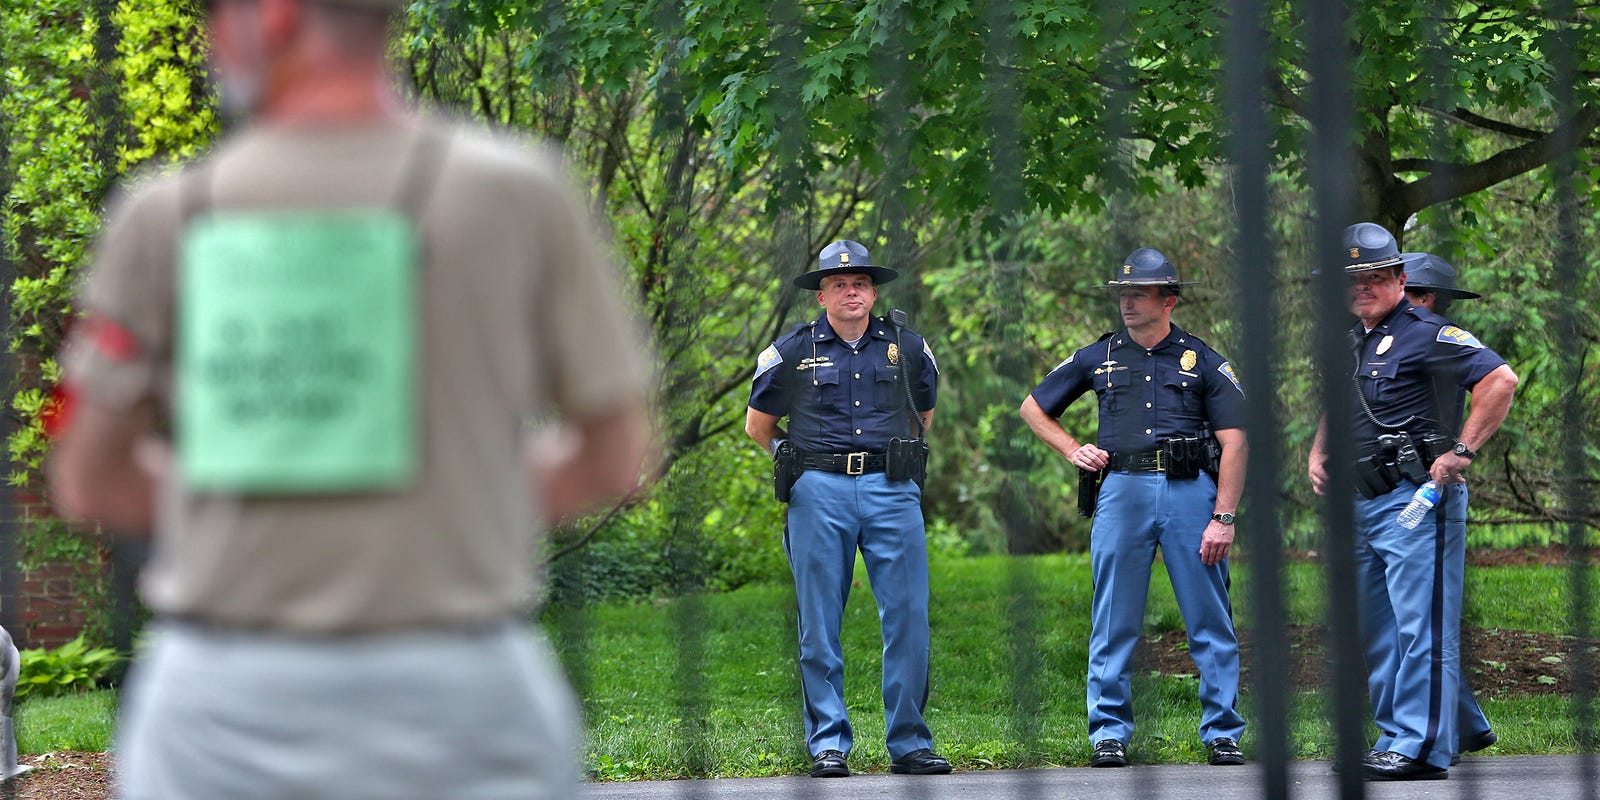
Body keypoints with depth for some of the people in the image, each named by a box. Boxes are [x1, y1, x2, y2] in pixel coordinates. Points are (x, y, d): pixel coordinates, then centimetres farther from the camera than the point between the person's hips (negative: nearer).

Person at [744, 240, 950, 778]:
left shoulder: (908, 349, 11)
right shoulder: (792, 352, 6)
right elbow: (758, 424, 18)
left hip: (892, 492, 1)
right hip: (819, 495, -1)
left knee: (908, 618, -4)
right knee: (820, 627, 0)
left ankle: (909, 743, 3)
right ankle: (828, 745, 6)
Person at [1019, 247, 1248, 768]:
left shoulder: (1203, 362, 6)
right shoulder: (1098, 359, 12)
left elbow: (1233, 442, 2)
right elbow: (1033, 408, 24)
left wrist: (1223, 517, -7)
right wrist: (1072, 451, 9)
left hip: (1190, 490, -1)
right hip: (1122, 491, 2)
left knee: (1211, 622, -1)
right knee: (1114, 625, 1)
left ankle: (1222, 734, 6)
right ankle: (1109, 734, 8)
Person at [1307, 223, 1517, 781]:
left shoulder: (1425, 334, -9)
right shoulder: (1350, 344, 17)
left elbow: (1500, 380, -19)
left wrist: (1462, 452, -20)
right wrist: (1317, 453, 15)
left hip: (1415, 501, -9)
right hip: (1362, 504, 9)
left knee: (1421, 628, -10)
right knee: (1377, 632, 12)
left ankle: (1421, 747, -11)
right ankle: (1393, 739, 18)